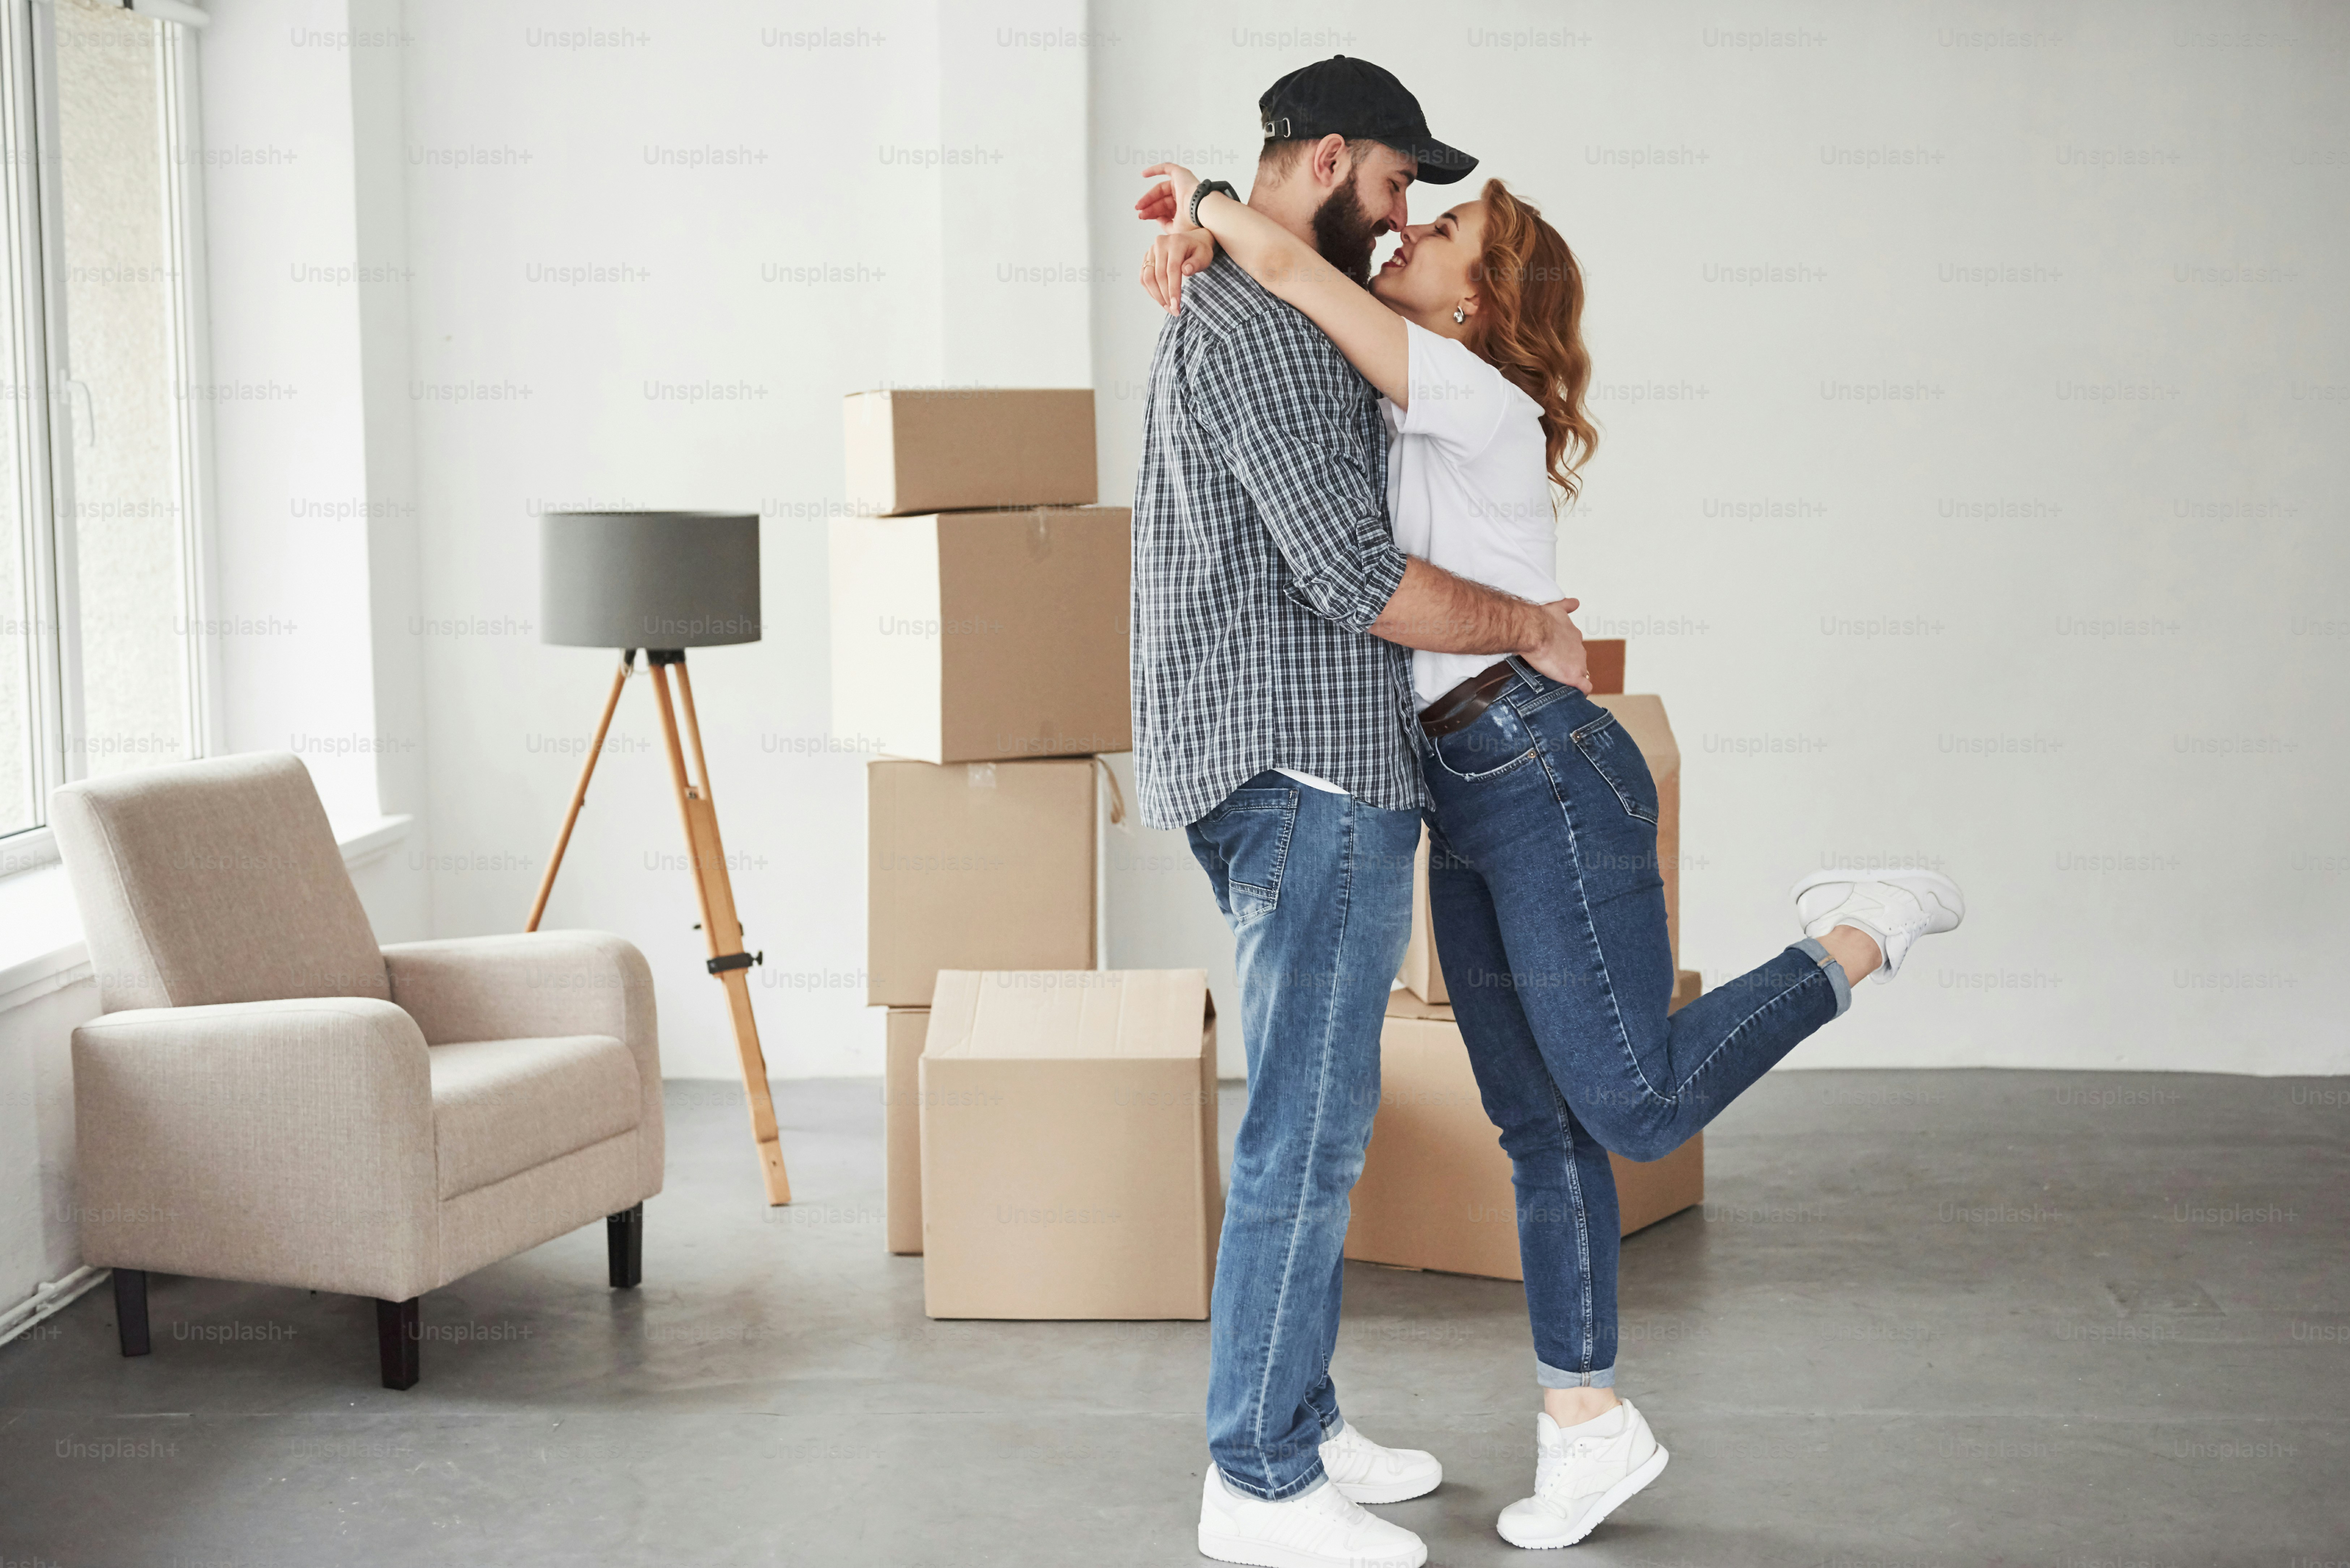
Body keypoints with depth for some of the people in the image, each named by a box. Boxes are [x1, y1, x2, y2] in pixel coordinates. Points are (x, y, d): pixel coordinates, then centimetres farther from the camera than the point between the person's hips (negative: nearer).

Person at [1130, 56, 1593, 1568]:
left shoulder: (1242, 313, 19)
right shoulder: (1260, 330, -16)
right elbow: (1359, 579, -21)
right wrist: (1531, 629, -8)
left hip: (1301, 778, 11)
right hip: (1311, 774, -11)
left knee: (1316, 1116, 16)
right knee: (1310, 1125, -6)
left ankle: (1299, 1424, 26)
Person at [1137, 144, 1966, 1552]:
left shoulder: (1472, 399, -12)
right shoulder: (1395, 416, 14)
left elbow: (1284, 258, -20)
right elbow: (1278, 283, 22)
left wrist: (1208, 199, -1)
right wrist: (1198, 252, 0)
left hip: (1545, 772, -9)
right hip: (1462, 798, 9)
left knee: (1637, 1107, -7)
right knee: (1540, 1125, 9)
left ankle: (1859, 937, 10)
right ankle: (1590, 1421, 15)